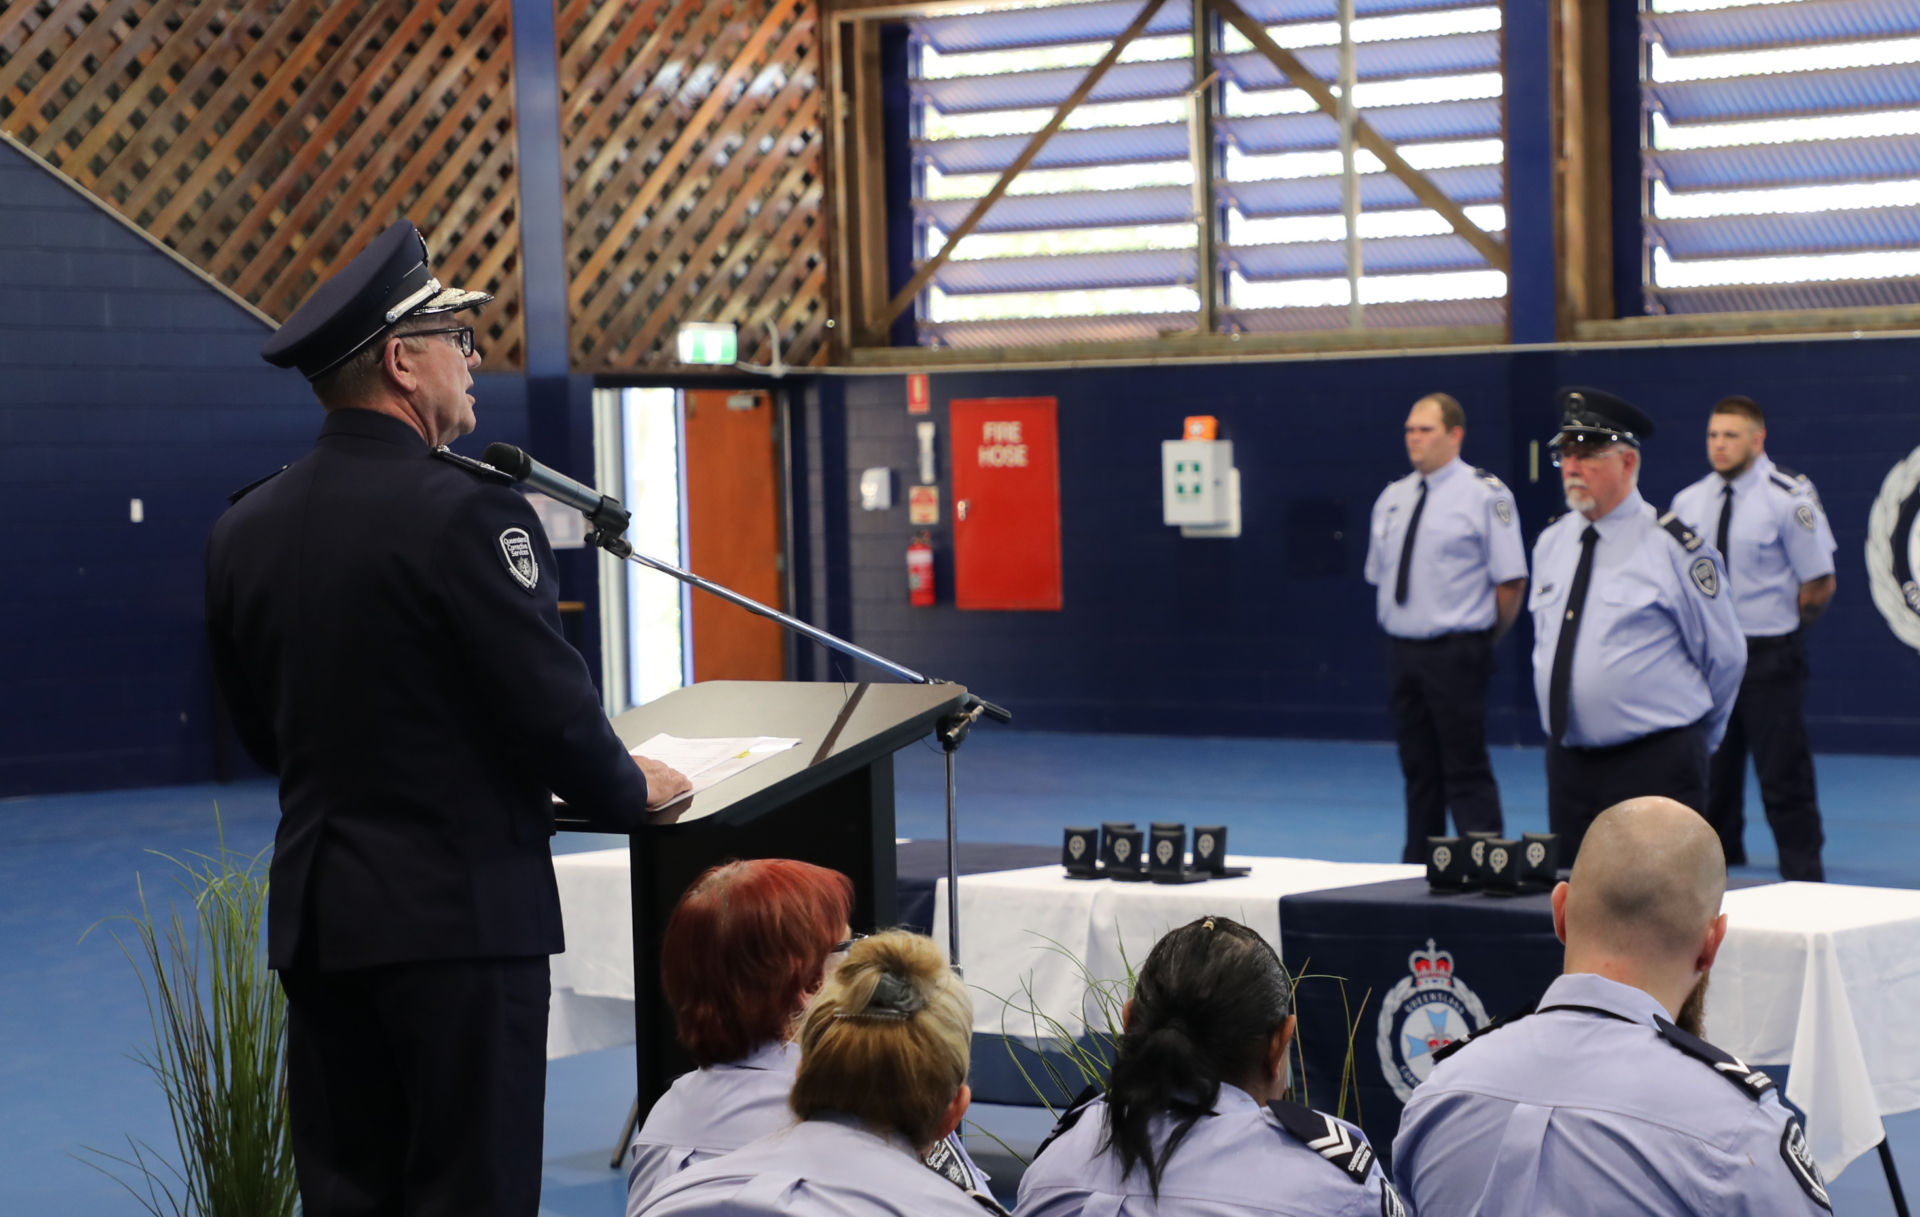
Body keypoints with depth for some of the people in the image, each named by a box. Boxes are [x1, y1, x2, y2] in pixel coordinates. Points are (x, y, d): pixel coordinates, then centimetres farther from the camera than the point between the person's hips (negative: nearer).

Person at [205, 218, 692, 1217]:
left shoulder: (243, 530, 7)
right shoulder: (464, 510, -15)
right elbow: (548, 703, -13)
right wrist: (630, 790, 5)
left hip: (313, 908, 7)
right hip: (459, 909, -7)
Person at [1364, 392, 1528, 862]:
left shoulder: (1484, 494, -8)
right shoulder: (1392, 498, 11)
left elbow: (1512, 580, -9)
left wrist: (1483, 641, -3)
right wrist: (1397, 628, 14)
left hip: (1455, 654, -6)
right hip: (1401, 649, 6)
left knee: (1467, 771, -6)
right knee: (1418, 770, 12)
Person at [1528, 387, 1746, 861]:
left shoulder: (1674, 546, -8)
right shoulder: (1550, 543, 10)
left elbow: (1725, 657, -1)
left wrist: (1688, 733, 9)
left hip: (1655, 768, -6)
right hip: (1568, 763, 6)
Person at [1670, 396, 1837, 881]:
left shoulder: (1788, 497, -10)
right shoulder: (1688, 503, 5)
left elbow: (1819, 585, -7)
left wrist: (1778, 631, 0)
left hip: (1769, 657, -5)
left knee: (1784, 776, -3)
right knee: (1710, 773, 13)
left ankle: (1804, 881, 5)